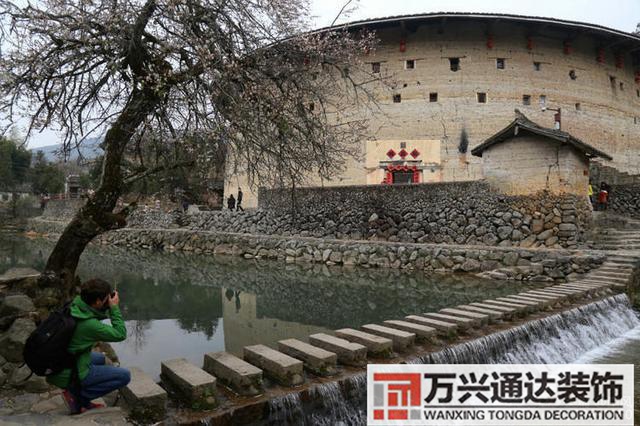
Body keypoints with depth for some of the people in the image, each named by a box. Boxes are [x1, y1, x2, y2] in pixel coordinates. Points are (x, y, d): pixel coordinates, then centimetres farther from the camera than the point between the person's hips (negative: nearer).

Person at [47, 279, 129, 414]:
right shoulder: (90, 325, -28)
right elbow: (120, 334, -16)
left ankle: (83, 402, 17)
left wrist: (108, 307, -2)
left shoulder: (74, 305, -5)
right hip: (68, 375, -8)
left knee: (99, 358, 32)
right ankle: (76, 395, -2)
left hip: (55, 366, 9)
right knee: (124, 376, -5)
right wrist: (114, 308, -14)